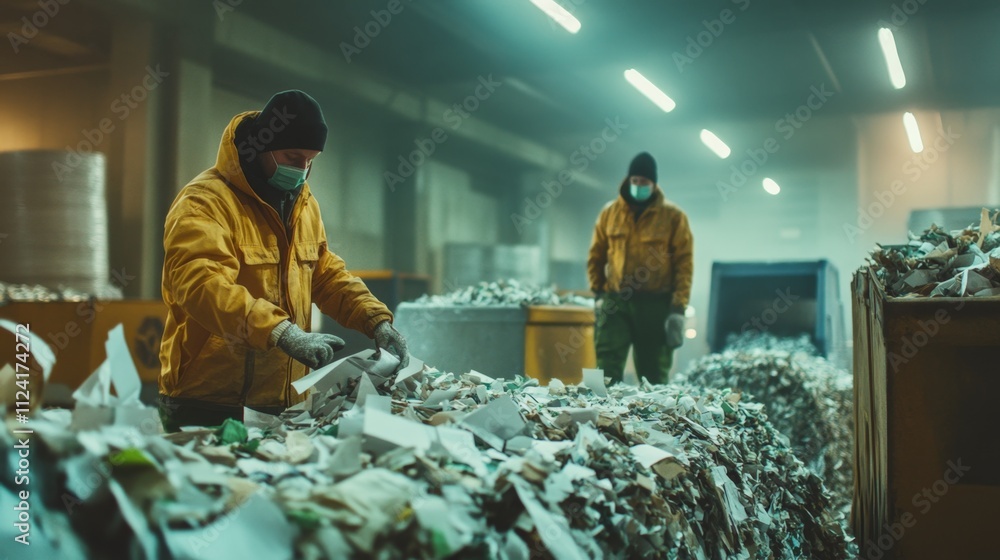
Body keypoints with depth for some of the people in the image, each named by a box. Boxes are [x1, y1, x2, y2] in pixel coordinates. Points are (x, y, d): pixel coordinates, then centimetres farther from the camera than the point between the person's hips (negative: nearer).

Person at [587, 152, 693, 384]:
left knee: (654, 372, 6)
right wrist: (598, 293, 6)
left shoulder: (673, 216, -1)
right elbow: (596, 256, 14)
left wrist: (678, 307, -10)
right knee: (607, 366, -6)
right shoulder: (610, 212, 6)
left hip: (656, 304, -2)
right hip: (615, 301, 2)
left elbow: (684, 263, -3)